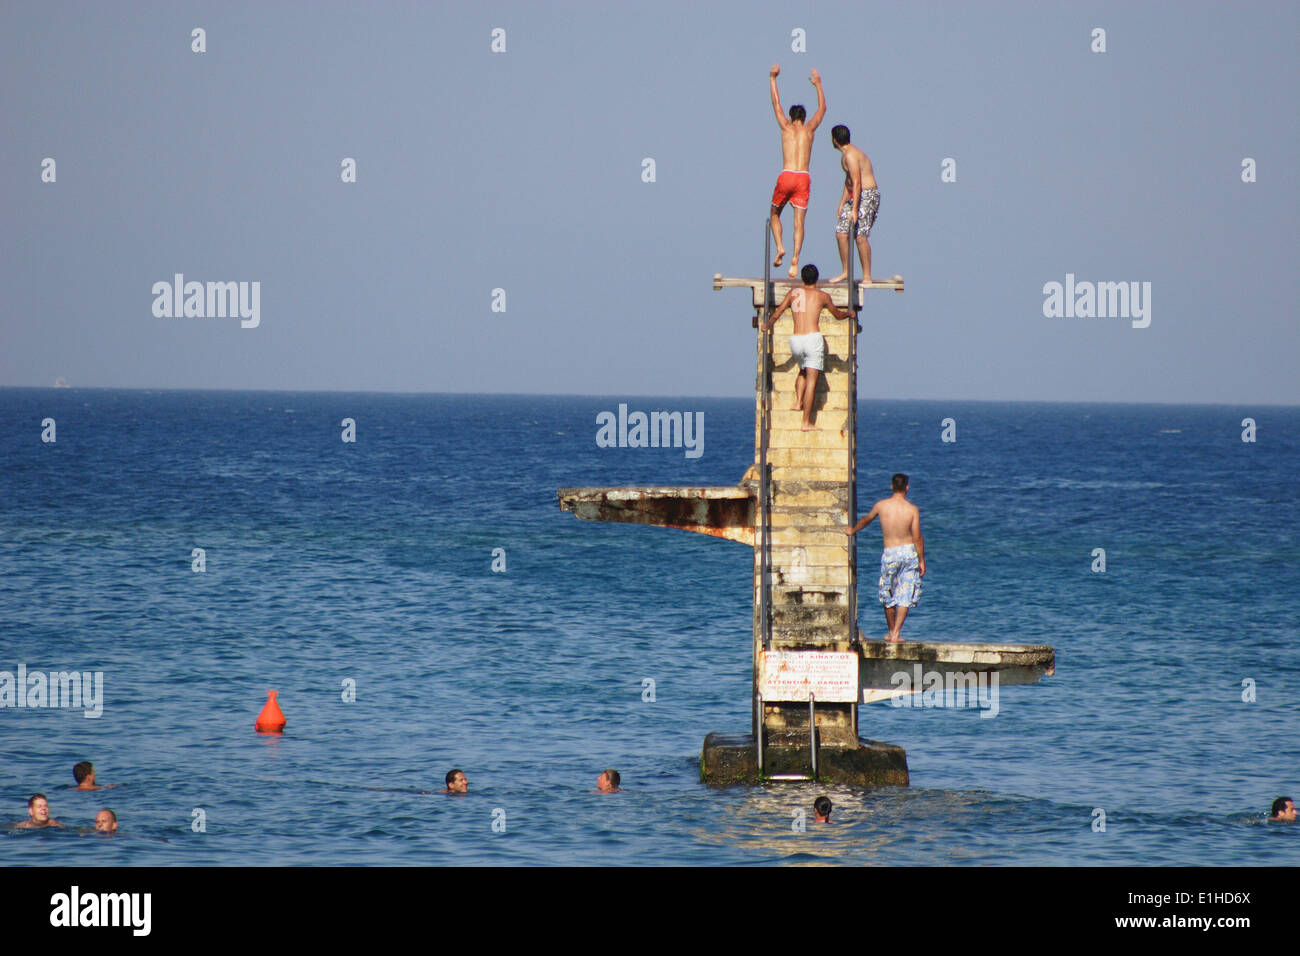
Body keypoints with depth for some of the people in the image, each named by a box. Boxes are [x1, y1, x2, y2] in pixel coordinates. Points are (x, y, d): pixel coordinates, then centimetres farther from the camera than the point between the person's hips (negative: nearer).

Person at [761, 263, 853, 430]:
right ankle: (806, 423, -10)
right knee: (811, 379, -5)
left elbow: (776, 314, 15)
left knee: (803, 371, 32)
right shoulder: (822, 296, 7)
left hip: (795, 341, 4)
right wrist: (849, 314, 44)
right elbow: (838, 315, 22)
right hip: (813, 338, -4)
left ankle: (798, 401, 12)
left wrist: (767, 326, 36)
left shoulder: (793, 293, 12)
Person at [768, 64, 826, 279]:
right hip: (804, 178, 1)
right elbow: (822, 109, 25)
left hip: (786, 177, -1)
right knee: (799, 222, 0)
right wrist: (818, 84, 37)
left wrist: (772, 79, 28)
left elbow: (776, 103, 17)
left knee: (775, 213, 20)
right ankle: (795, 259, -14)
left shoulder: (787, 127, 6)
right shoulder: (809, 129, 9)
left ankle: (779, 247, 0)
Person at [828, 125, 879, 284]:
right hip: (854, 196, 10)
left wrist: (854, 209, -28)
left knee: (860, 236, -14)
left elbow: (856, 183, -24)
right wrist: (842, 204, 21)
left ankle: (867, 277, -11)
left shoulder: (851, 155, -17)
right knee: (841, 233, 6)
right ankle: (845, 272, 16)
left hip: (867, 195, -10)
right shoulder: (845, 155, 16)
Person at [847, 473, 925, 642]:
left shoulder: (881, 505, -2)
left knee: (887, 595, 18)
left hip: (890, 554, 1)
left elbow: (866, 519, 19)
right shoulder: (912, 509, -7)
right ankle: (896, 634, -3)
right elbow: (917, 537, -9)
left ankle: (892, 631, 28)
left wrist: (853, 530, 39)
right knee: (905, 596, 5)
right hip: (909, 552, -1)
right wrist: (922, 561, 1)